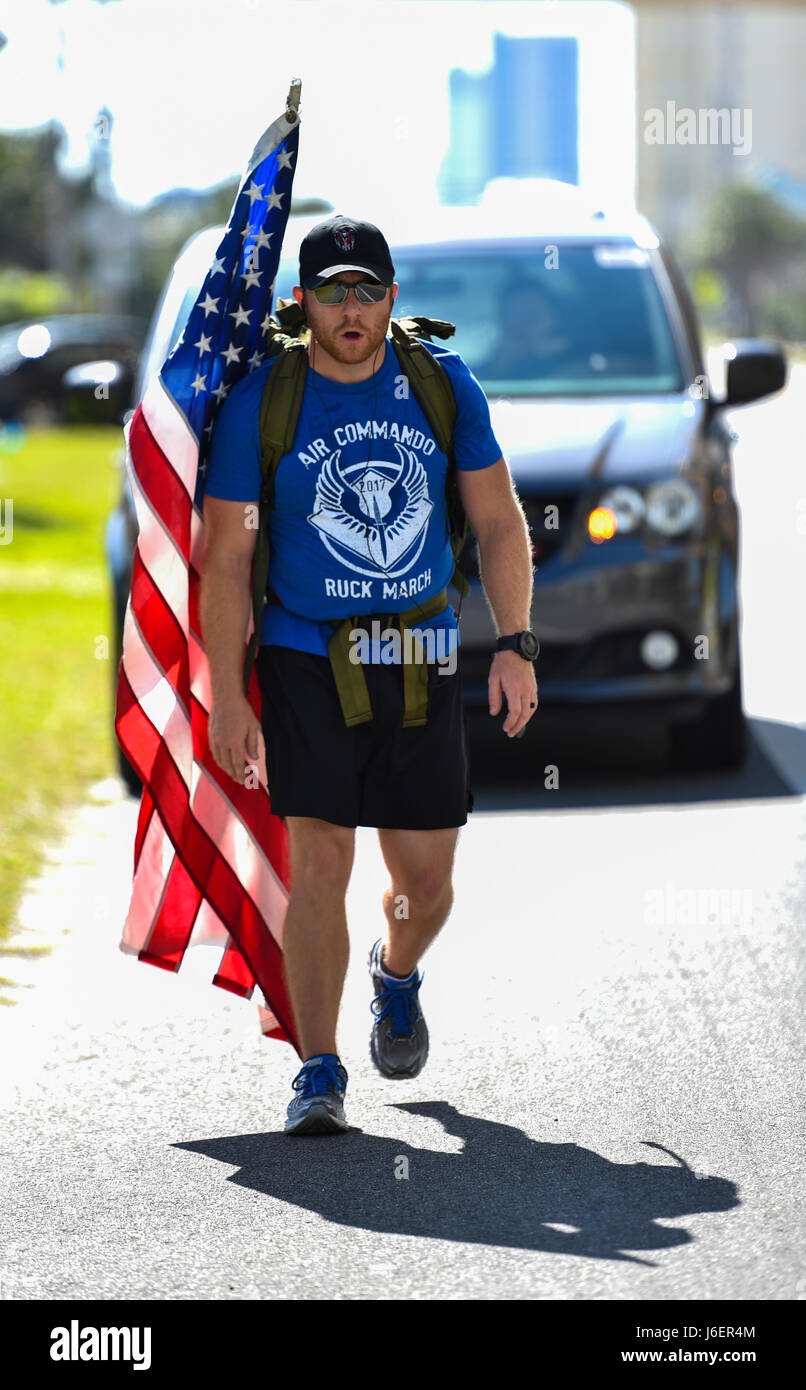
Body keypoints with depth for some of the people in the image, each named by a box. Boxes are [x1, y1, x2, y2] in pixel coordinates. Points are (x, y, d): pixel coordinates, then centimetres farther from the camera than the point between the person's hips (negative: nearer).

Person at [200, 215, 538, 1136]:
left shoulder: (443, 384, 1)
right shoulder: (258, 404, -6)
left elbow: (498, 521, 7)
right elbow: (226, 557, -4)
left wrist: (514, 645, -2)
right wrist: (227, 696, -8)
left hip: (421, 661, 3)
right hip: (306, 660, -2)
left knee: (426, 880, 7)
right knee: (319, 864, -11)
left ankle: (397, 976, 41)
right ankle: (318, 1074, -4)